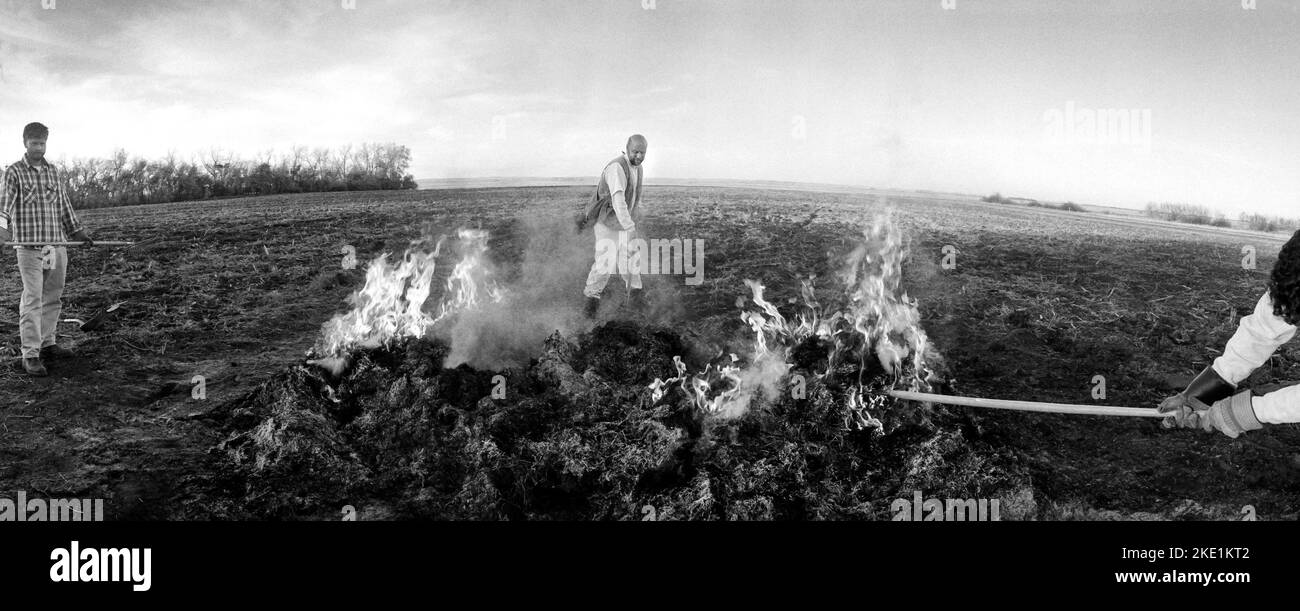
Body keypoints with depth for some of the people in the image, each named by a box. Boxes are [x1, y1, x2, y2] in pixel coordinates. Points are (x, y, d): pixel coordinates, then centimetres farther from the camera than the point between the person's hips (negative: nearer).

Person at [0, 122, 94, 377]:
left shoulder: (52, 171, 14)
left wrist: (77, 232, 23)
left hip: (57, 244, 5)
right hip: (29, 245, -5)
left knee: (53, 297, 11)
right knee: (32, 300, -7)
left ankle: (47, 344, 23)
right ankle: (30, 355, -5)